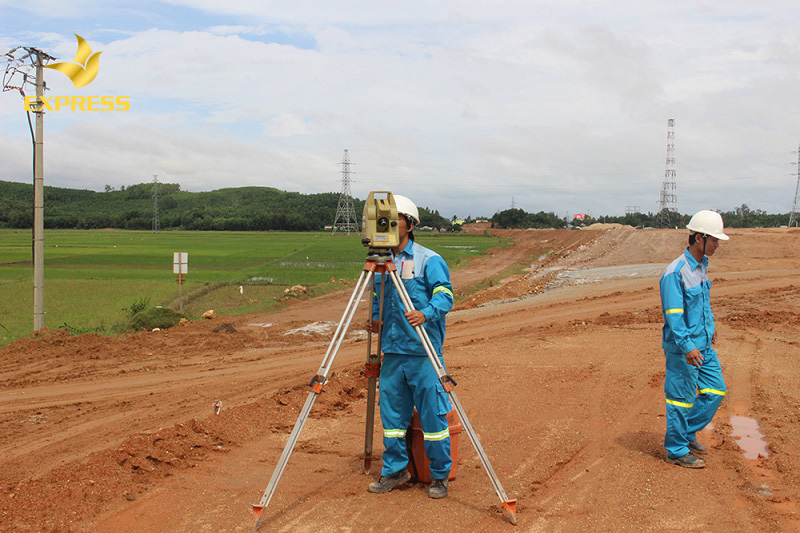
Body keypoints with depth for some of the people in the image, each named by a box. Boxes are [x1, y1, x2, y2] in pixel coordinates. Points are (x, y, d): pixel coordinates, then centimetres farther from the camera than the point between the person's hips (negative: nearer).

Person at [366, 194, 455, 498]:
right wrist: (374, 319, 4)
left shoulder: (429, 260, -5)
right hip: (391, 351, 6)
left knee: (433, 414, 0)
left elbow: (445, 295, -12)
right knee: (391, 413, 11)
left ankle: (440, 476, 13)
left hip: (423, 351, -5)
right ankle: (394, 471, 25)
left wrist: (426, 314, -30)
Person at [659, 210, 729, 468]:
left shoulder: (702, 265, 9)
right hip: (683, 349, -9)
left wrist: (710, 325, 33)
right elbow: (673, 314, -24)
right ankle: (676, 450, 15)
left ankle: (687, 433, 30)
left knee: (715, 390, 15)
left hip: (705, 345, 9)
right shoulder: (676, 272, -21)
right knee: (682, 399, 1)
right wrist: (687, 346, -29)